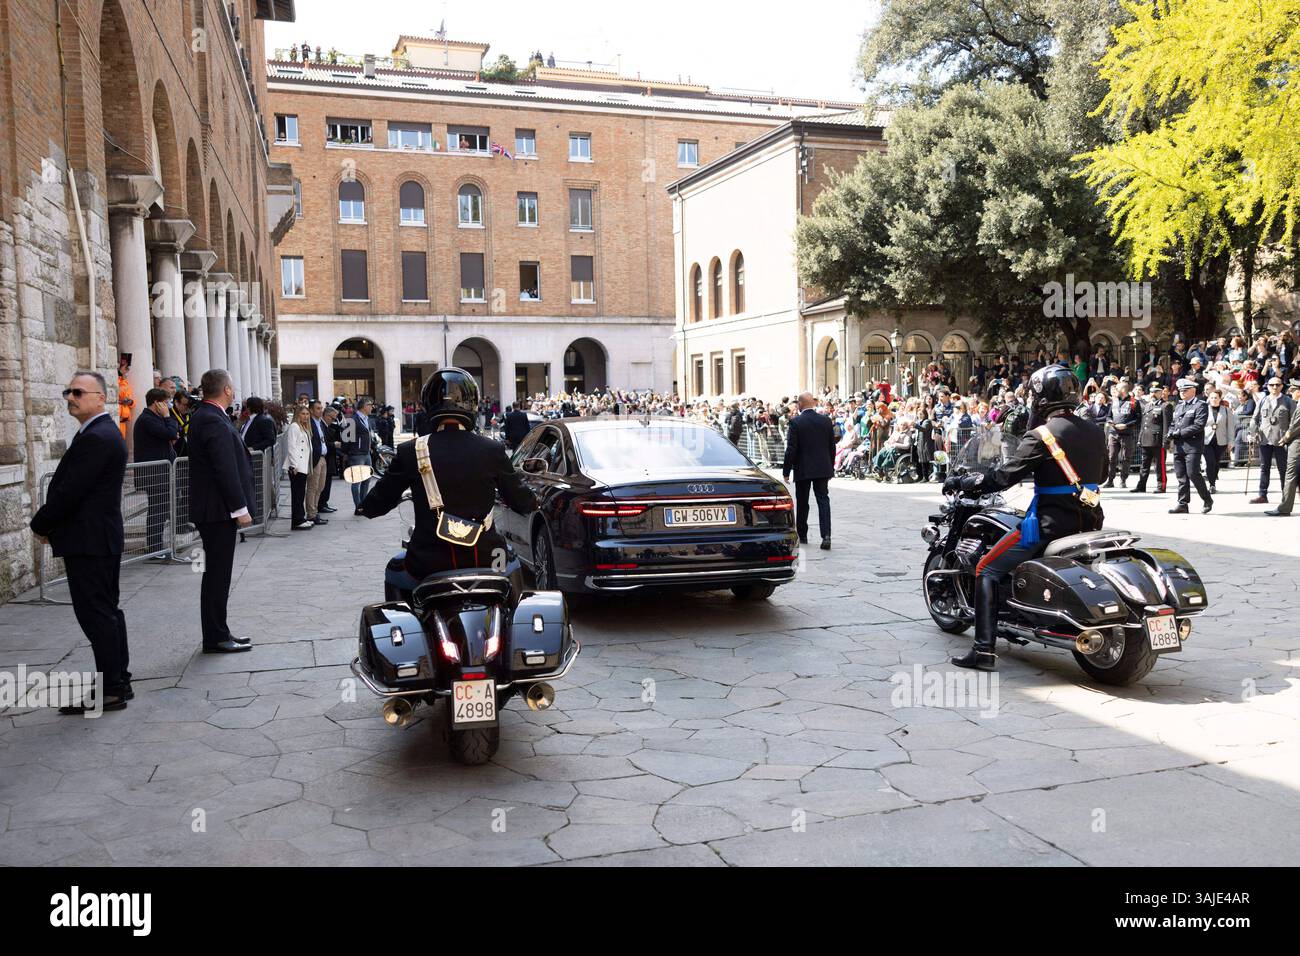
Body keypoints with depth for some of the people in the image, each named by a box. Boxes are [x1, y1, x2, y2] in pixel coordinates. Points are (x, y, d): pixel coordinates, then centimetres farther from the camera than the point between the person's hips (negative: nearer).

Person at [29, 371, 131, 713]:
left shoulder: (95, 438, -18)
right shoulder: (104, 432, 15)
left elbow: (70, 491, -20)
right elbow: (69, 486, 17)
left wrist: (40, 524, -5)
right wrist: (49, 523, 9)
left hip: (88, 541, -10)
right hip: (102, 537, 10)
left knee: (96, 614, -5)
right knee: (107, 611, 15)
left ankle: (110, 691, 2)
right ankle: (118, 681, 23)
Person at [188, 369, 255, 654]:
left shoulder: (202, 417, 14)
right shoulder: (214, 421, -18)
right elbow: (226, 470, -22)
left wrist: (238, 505, 19)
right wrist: (240, 508, -18)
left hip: (210, 509, 10)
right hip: (218, 510, -10)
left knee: (217, 573, 14)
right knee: (217, 574, -3)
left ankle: (218, 633, 22)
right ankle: (215, 638, 5)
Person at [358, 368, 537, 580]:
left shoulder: (410, 452, -5)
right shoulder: (492, 450, -4)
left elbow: (381, 500, 8)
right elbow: (520, 500, 7)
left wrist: (363, 508, 31)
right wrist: (534, 503, 30)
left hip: (428, 564, 0)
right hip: (483, 561, 0)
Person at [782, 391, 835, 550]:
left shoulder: (796, 422, -11)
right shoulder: (826, 421, 2)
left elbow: (791, 449, -12)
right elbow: (832, 447, 7)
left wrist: (786, 471, -5)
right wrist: (831, 468, 17)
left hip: (803, 469, -3)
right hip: (822, 469, 3)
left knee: (802, 503, 11)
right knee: (823, 500, 1)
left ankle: (802, 535, 21)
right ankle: (826, 535, -12)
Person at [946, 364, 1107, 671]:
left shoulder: (1042, 435, -13)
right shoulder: (1095, 431, 9)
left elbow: (1004, 476, -17)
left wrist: (960, 481, -6)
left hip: (1050, 524, -7)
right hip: (1090, 523, 8)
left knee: (987, 571, 0)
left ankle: (983, 650, -8)